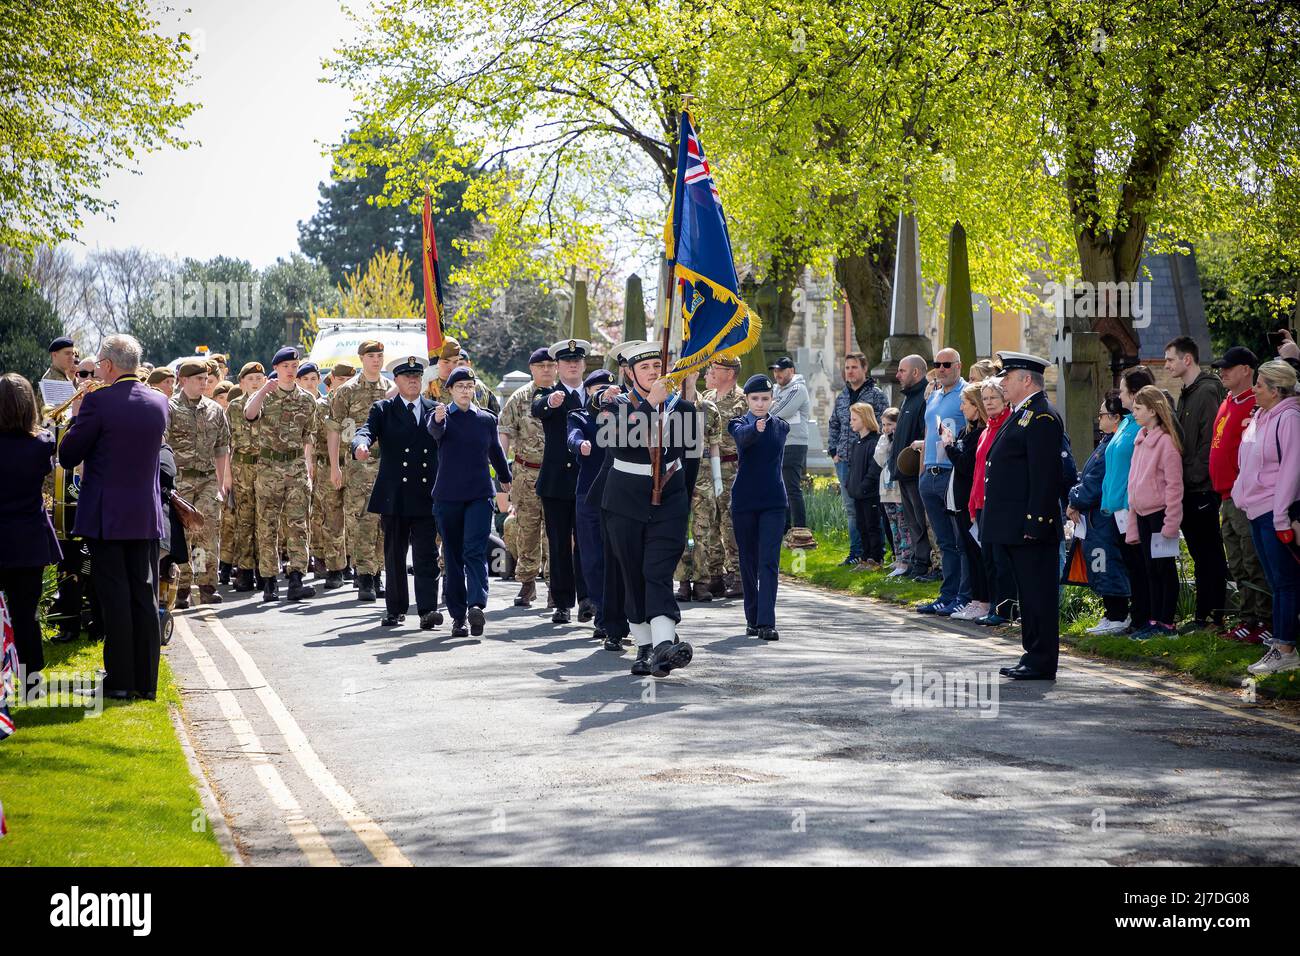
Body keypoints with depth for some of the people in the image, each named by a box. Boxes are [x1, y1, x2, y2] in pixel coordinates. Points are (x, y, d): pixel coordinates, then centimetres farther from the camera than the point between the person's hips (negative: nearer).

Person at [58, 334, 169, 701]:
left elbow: (68, 457, -9)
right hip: (147, 515, 5)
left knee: (115, 599, 0)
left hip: (106, 516, -5)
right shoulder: (159, 402, 4)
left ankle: (120, 680, 2)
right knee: (145, 597, 8)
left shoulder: (98, 402, -14)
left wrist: (78, 416, 6)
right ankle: (146, 680, 11)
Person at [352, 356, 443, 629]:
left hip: (427, 495, 0)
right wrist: (360, 444, -32)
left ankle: (427, 609, -11)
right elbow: (367, 430, -11)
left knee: (426, 554, -7)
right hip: (394, 495, 0)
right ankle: (395, 609, 18)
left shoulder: (435, 410, 10)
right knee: (394, 554, 8)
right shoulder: (384, 409, 6)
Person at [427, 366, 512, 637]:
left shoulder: (487, 419, 8)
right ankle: (458, 616, 8)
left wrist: (505, 486, 30)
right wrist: (438, 419, -47)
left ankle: (476, 605, -29)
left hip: (480, 495, 0)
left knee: (475, 551, -16)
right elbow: (435, 431, -24)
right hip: (447, 497, 0)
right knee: (453, 556, 4)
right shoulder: (441, 415, 1)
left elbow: (496, 452, 22)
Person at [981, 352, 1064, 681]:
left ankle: (1042, 663, -3)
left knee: (1038, 592, -6)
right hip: (1017, 527, 11)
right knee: (1028, 592, 14)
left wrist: (1034, 523, -23)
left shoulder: (1042, 418, -14)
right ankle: (1033, 656, 20)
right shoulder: (1021, 415, 19)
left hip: (1033, 527, -11)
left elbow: (1045, 475, -20)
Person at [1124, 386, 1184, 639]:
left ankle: (1166, 623, 3)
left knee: (1165, 567, -1)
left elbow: (1174, 485, -15)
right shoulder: (1141, 439, 13)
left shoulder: (1165, 441, -14)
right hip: (1143, 513, 8)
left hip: (1160, 513, -8)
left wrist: (1171, 522, -18)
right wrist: (1132, 520, 14)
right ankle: (1155, 620, 15)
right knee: (1150, 568, 11)